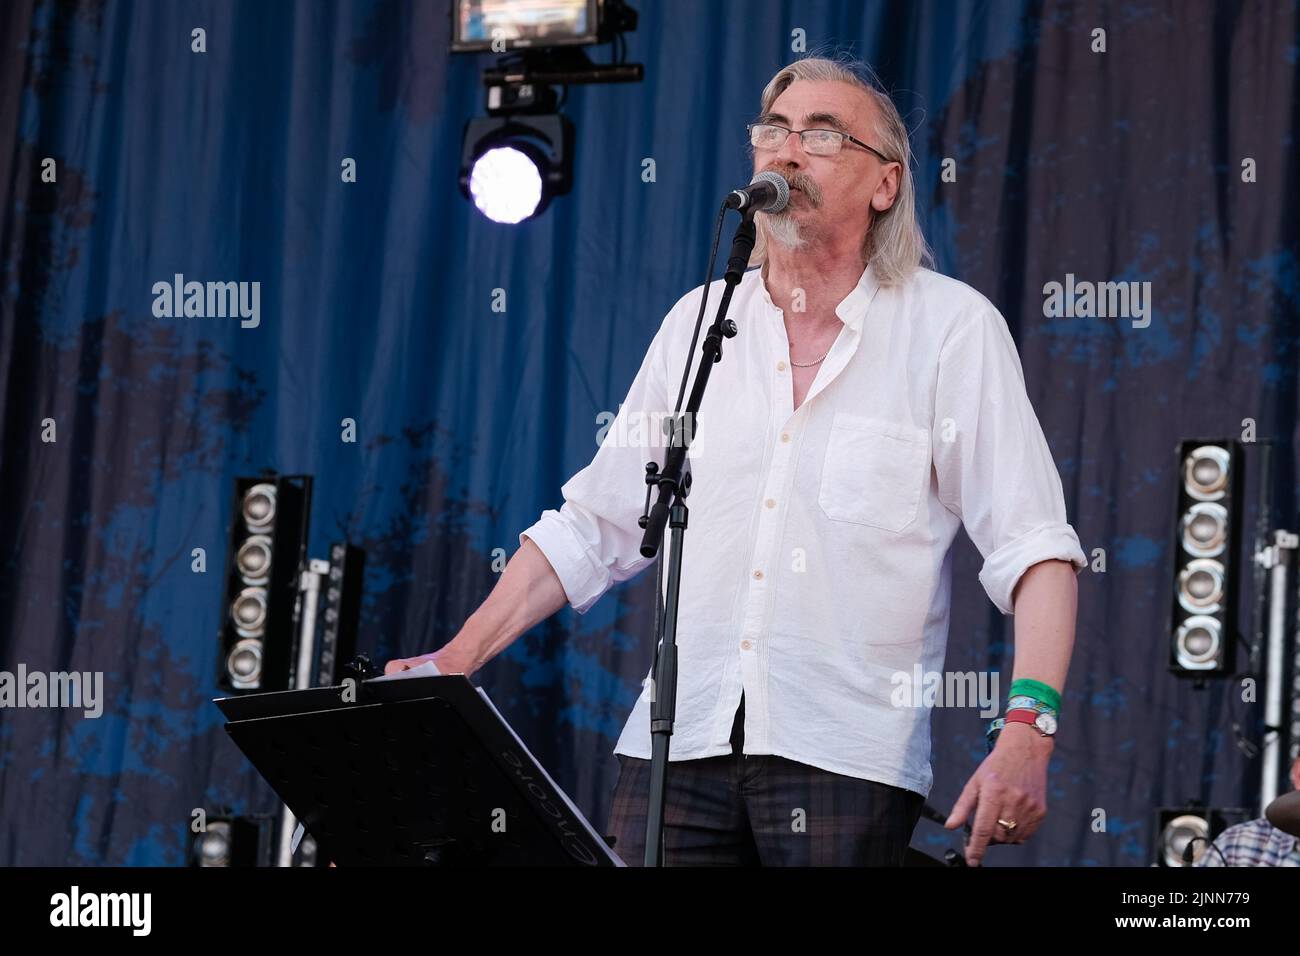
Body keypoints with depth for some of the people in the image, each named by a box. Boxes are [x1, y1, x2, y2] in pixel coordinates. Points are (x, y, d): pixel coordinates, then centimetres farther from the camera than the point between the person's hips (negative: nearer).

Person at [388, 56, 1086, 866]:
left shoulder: (952, 328, 0)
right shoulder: (700, 321, 13)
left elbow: (1033, 545, -7)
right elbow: (595, 526, 17)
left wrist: (1029, 730, -21)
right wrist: (455, 662, 9)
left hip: (847, 758, -3)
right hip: (680, 739, 3)